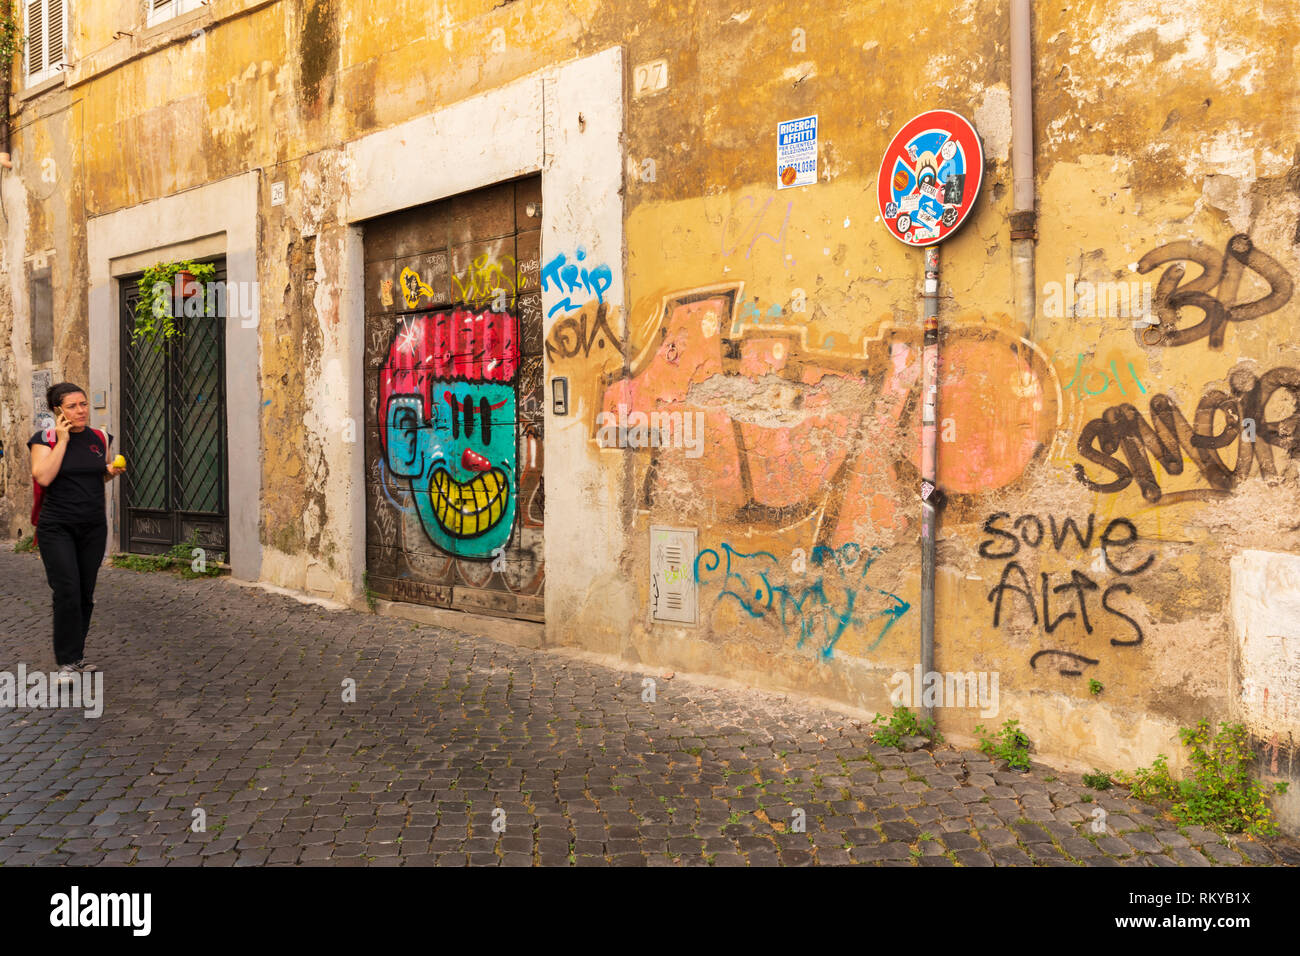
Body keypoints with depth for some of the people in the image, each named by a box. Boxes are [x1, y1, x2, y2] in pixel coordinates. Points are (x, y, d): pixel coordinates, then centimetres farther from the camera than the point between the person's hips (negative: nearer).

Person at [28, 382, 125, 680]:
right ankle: (66, 662, -4)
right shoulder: (45, 439, -4)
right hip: (57, 528, -4)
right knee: (67, 592, -12)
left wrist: (112, 471, -1)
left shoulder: (99, 438, 9)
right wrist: (62, 440, -15)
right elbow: (43, 477, -19)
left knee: (86, 594, 7)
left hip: (93, 527, 5)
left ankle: (77, 654, 20)